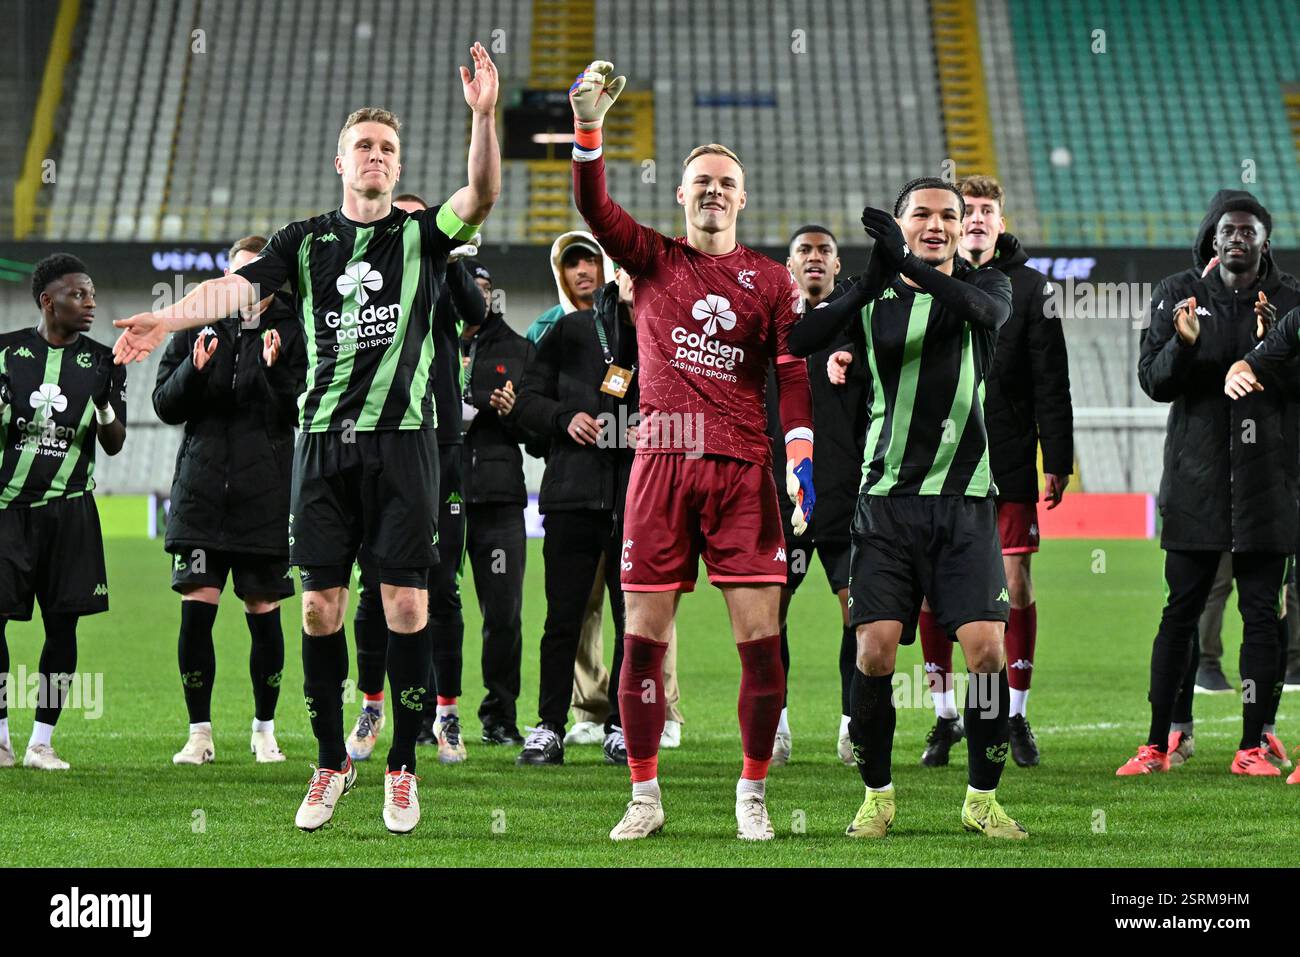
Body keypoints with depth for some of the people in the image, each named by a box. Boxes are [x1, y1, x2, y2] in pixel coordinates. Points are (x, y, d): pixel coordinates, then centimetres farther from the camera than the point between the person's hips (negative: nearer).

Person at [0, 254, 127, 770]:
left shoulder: (101, 362, 6)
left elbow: (114, 446, 7)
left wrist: (108, 419, -14)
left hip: (68, 509, 1)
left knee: (62, 625, -2)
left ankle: (42, 741, 7)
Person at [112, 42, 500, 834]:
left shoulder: (422, 236, 6)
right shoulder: (307, 241, 10)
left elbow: (481, 198, -13)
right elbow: (241, 286, -3)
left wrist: (485, 115, -29)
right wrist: (165, 321, -21)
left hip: (402, 440, -2)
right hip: (325, 438, 2)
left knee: (406, 604, -4)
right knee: (322, 605, 1)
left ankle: (404, 768, 4)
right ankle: (332, 763, 13)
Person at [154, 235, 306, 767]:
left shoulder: (290, 332, 2)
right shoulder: (198, 326, 8)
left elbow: (298, 415, -4)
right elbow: (165, 405, 6)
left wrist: (274, 370, -18)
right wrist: (194, 369, -11)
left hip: (265, 498, -1)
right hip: (200, 494, 1)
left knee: (264, 615, 4)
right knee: (196, 612, -3)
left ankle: (264, 729, 18)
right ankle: (199, 733, 6)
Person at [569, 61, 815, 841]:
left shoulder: (770, 280, 12)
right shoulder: (653, 260, 11)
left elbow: (794, 370, 4)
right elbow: (594, 207, -4)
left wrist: (801, 453, -10)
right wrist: (588, 126, -18)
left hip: (744, 469, 0)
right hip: (662, 462, 0)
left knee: (761, 638, -5)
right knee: (646, 633, -1)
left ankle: (753, 794, 6)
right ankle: (645, 797, 7)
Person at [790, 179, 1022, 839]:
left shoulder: (985, 286, 7)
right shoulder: (875, 295, 6)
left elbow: (983, 309, -19)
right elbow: (798, 342, -11)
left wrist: (911, 265, -35)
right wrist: (872, 282, -26)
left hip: (965, 499, 0)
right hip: (887, 499, 0)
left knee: (986, 649, -9)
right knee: (875, 651, -8)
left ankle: (983, 798, 6)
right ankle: (877, 796, 9)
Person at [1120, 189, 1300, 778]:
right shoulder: (1179, 295, 6)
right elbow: (1153, 381, 0)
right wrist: (1184, 345, -18)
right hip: (1197, 480, 0)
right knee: (1180, 612, 2)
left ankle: (1252, 746, 7)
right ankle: (1157, 744, 9)